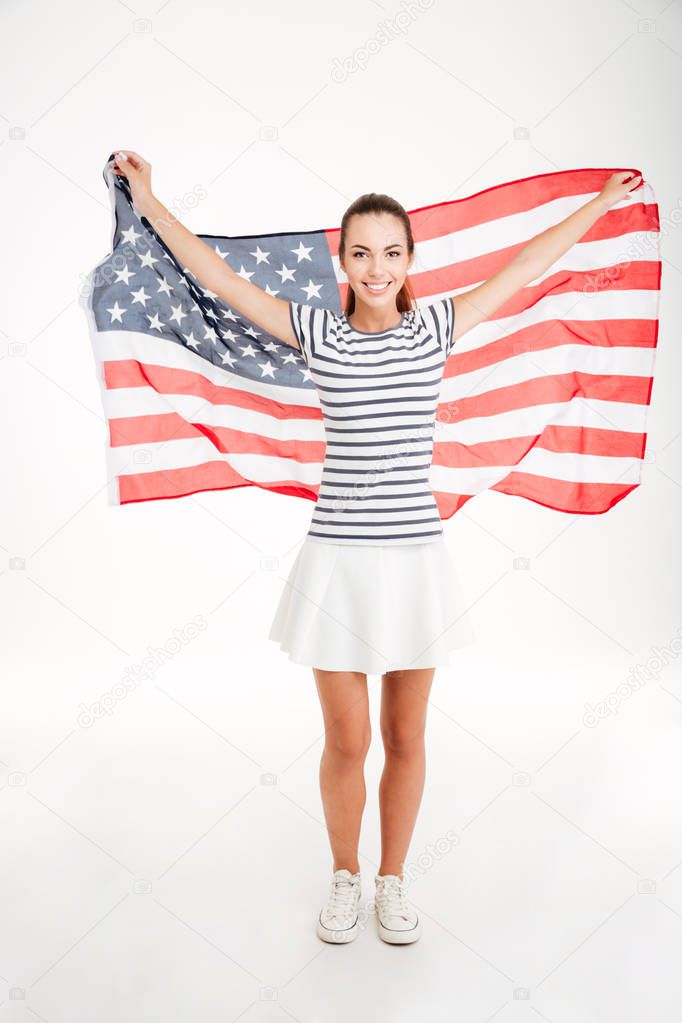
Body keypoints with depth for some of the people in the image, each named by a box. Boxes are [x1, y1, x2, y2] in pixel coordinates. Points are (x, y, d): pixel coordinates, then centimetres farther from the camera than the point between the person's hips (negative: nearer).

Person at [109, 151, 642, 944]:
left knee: (405, 739, 11)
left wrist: (598, 205, 23)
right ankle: (345, 879, 32)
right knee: (346, 742, 7)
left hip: (415, 555, 1)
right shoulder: (316, 332, 2)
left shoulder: (436, 327, 5)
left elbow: (525, 266, 14)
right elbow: (218, 275, 8)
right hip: (339, 558, -1)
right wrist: (149, 201, 15)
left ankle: (392, 881, 33)